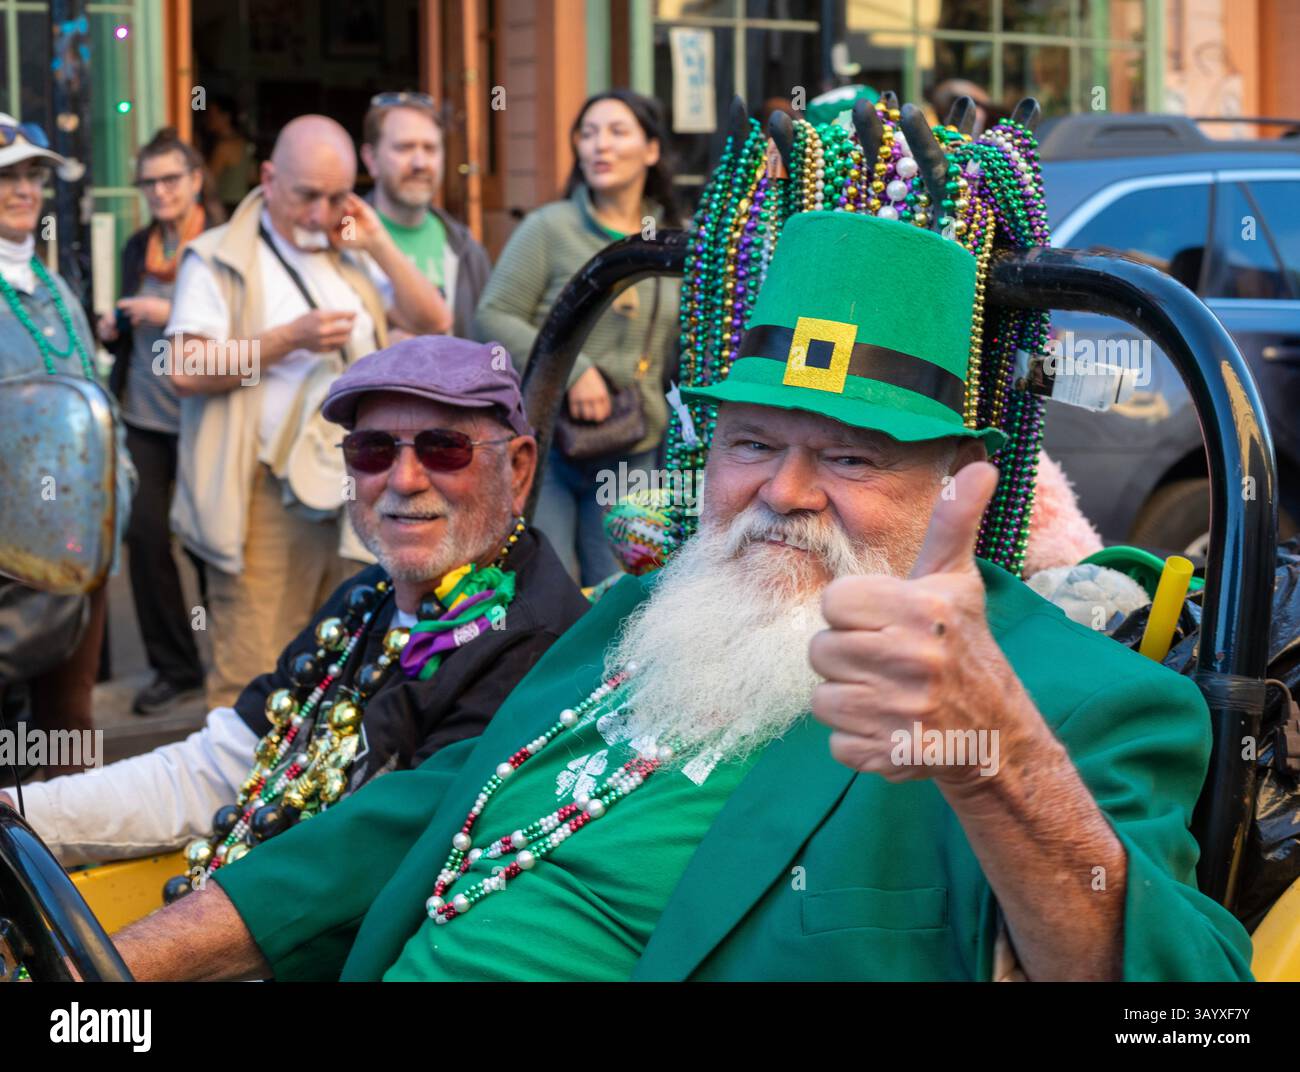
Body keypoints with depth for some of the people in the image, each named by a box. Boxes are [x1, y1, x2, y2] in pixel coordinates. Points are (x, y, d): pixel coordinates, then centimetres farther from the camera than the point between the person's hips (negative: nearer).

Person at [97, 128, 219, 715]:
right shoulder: (138, 247, 12)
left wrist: (173, 314, -21)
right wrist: (111, 330, 1)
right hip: (144, 419, 5)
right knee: (145, 533, 1)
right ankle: (174, 667, 12)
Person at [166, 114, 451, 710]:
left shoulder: (351, 259, 18)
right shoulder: (220, 259, -1)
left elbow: (434, 323, 12)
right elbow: (186, 370, -12)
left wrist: (378, 244, 3)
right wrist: (290, 339, -16)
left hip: (350, 495, 6)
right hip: (265, 499, -6)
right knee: (254, 685, -9)